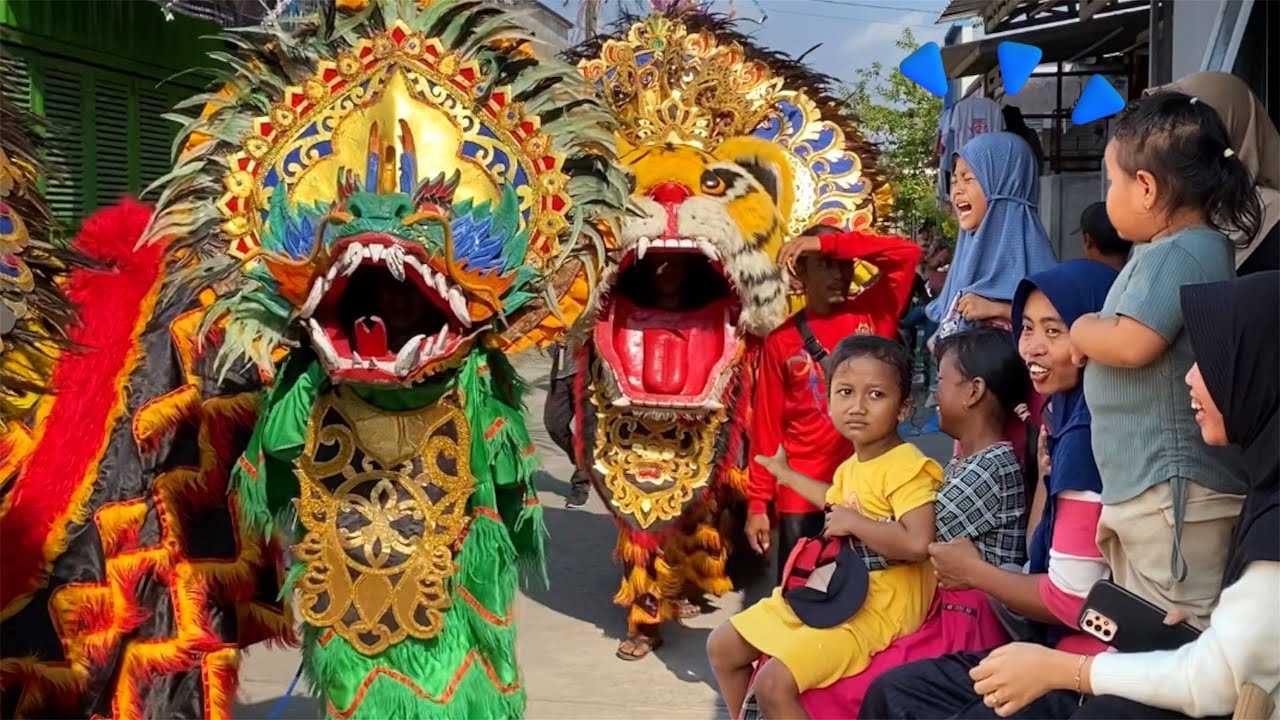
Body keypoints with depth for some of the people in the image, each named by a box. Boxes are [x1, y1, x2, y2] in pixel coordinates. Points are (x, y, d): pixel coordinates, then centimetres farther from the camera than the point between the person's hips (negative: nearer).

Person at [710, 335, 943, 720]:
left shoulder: (908, 468, -20)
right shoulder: (852, 465, 9)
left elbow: (918, 543, -34)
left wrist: (852, 522, -23)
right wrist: (786, 474, 43)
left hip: (878, 608, -10)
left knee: (774, 683, -25)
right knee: (722, 646, 14)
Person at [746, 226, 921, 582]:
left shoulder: (872, 313, 3)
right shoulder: (782, 341, 1)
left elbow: (907, 253, -10)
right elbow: (767, 426, 1)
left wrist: (829, 242, -14)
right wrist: (757, 502, -2)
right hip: (803, 493, -1)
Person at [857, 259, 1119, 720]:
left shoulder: (1087, 436, -19)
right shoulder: (1071, 419, 9)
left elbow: (1071, 600, -20)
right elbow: (1041, 564, 9)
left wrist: (975, 573, -5)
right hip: (1057, 650, 9)